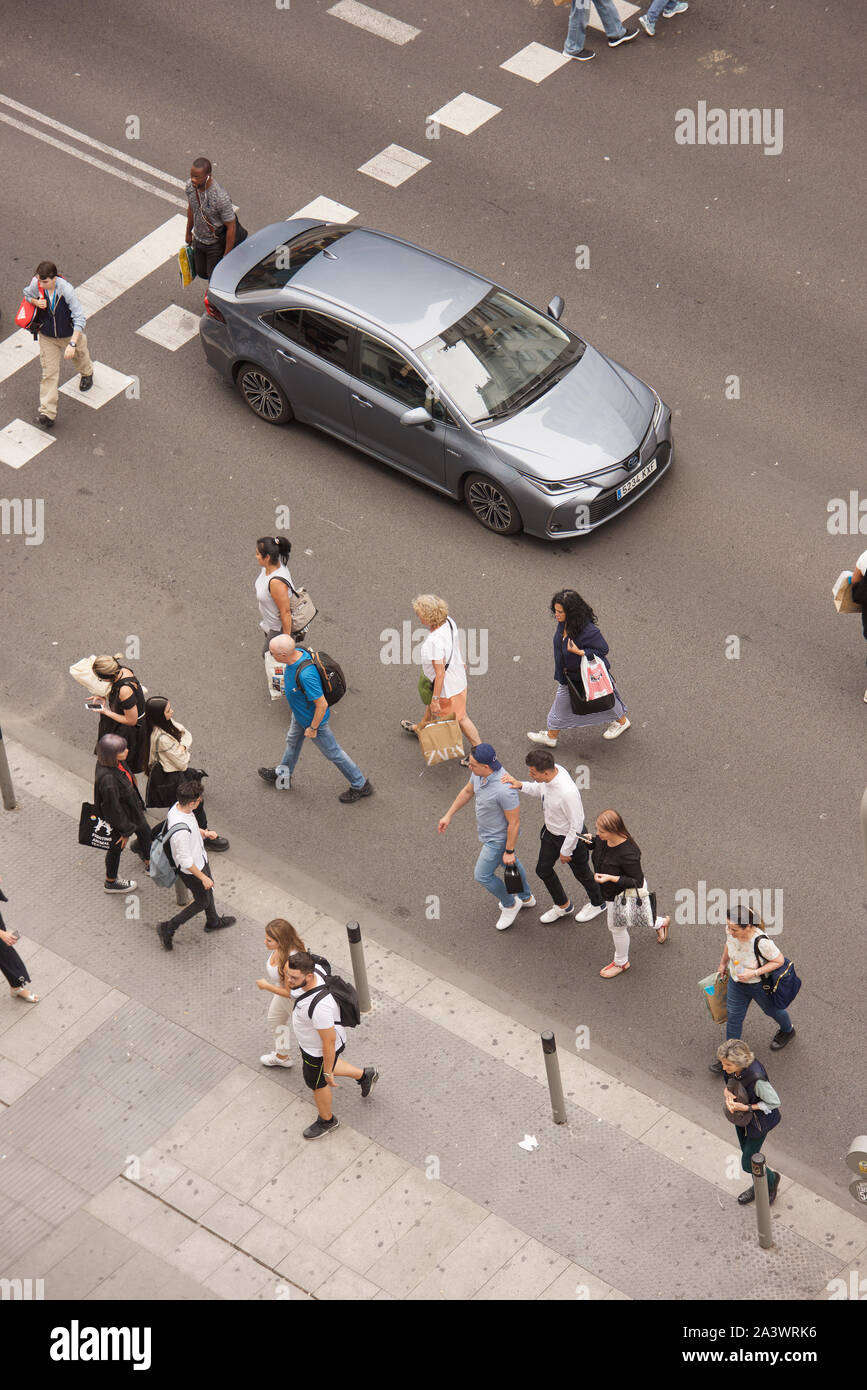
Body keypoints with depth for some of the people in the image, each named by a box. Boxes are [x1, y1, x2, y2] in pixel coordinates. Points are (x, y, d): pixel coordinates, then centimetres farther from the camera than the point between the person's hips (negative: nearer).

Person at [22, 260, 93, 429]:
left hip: (69, 334, -1)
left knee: (79, 356, 28)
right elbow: (27, 294, 4)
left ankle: (87, 373, 66)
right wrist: (36, 302, -21)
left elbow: (80, 318, -31)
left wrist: (72, 344, -39)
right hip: (47, 336, 1)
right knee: (49, 372, -3)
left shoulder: (66, 290, -33)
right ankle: (47, 413, -3)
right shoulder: (36, 285, -23)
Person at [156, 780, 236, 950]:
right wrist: (203, 877, -20)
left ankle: (213, 922, 56)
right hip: (190, 870, -9)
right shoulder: (181, 830, -42)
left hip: (200, 858, 9)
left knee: (207, 891, 30)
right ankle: (168, 928, 24)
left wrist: (204, 833, -1)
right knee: (202, 902, 13)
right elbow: (185, 861, -31)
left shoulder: (178, 806, -15)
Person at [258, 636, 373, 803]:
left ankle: (360, 785, 31)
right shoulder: (297, 652, -18)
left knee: (333, 753, 12)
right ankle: (282, 774, 56)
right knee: (292, 741, 30)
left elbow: (322, 705, -34)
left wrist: (312, 728, -20)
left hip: (314, 719, -8)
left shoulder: (306, 675, -44)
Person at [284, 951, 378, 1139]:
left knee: (317, 1083, 23)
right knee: (320, 1067, 35)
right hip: (312, 1040, 7)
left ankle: (327, 1120, 53)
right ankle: (364, 1075, 53)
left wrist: (328, 1073, -16)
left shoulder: (319, 1006, -46)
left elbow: (329, 1042, -32)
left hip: (320, 1050, -7)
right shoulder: (313, 974, -21)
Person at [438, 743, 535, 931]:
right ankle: (525, 897, 54)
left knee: (482, 875, 7)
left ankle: (510, 904, 33)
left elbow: (514, 822, -30)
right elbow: (468, 791, 4)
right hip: (489, 830, 9)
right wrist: (448, 815, 7)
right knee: (509, 863, 30)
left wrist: (509, 851, -19)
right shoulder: (480, 772, -17)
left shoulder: (504, 790, -42)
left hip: (499, 837, -9)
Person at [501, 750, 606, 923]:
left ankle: (597, 904, 50)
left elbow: (576, 825, -29)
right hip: (550, 831, 8)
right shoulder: (552, 768, -19)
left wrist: (566, 851, -16)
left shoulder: (567, 792, -42)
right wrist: (521, 785, -15)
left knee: (581, 873, 19)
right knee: (543, 870, 23)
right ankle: (563, 906, 48)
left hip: (571, 836, -8)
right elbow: (540, 789, 5)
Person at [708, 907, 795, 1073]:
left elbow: (779, 960, -27)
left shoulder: (761, 942, -42)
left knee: (771, 1009, 26)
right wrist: (723, 964, 16)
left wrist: (754, 973, -33)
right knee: (733, 1016, 15)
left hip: (760, 984, -4)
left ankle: (787, 1030, 60)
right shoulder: (731, 930, -25)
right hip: (736, 982, 4)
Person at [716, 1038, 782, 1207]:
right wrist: (727, 1092, -21)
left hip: (758, 1121, -7)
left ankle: (771, 1179, 43)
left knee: (748, 1164, 10)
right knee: (746, 1151, 27)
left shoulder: (756, 1079, -41)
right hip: (740, 1116, 7)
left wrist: (747, 1107, -29)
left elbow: (774, 1102, -26)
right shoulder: (732, 1067, -22)